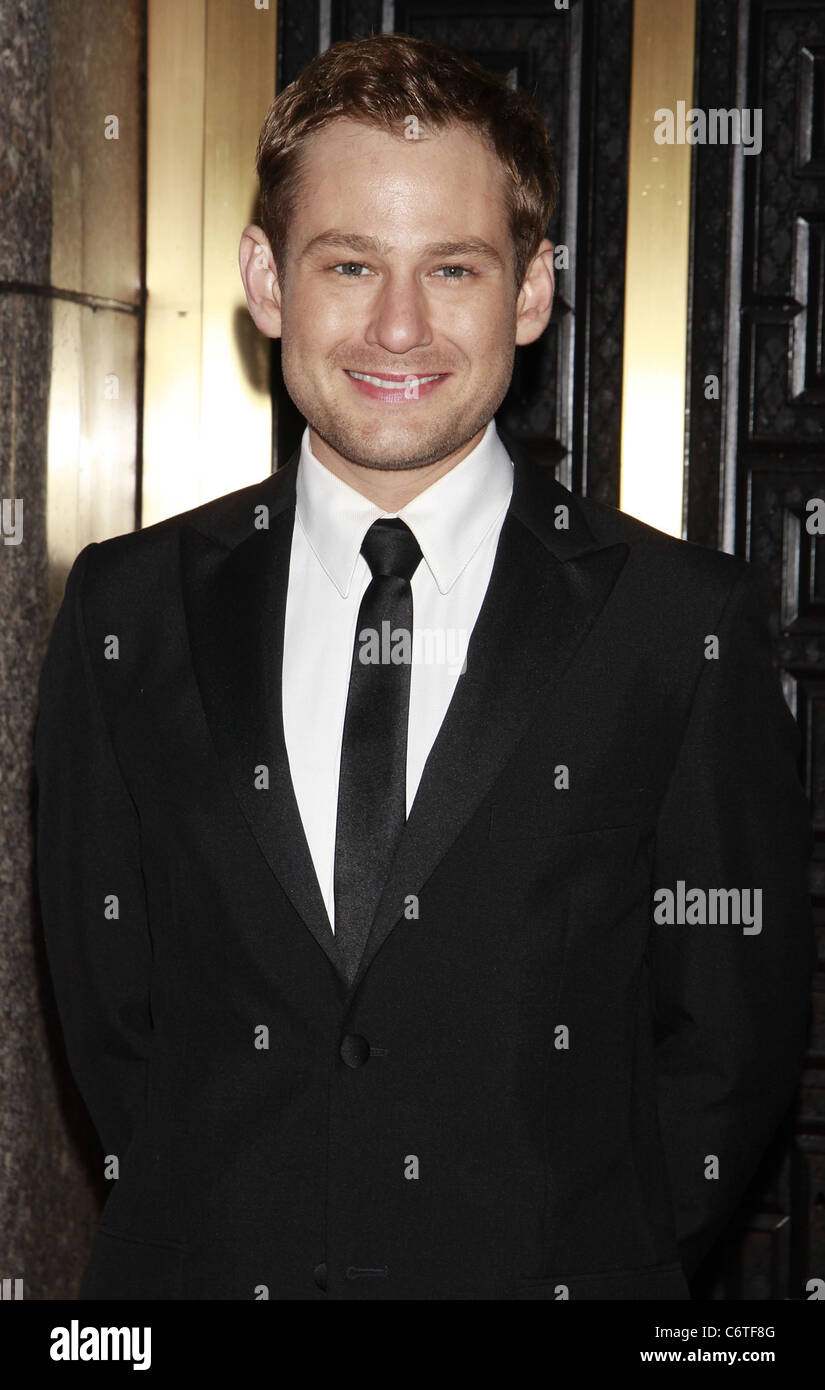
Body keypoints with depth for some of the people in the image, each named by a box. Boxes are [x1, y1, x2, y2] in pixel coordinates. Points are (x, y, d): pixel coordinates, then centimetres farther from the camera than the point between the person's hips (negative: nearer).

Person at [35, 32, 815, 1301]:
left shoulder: (682, 622, -6)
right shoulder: (131, 612, 0)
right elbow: (107, 1004, 3)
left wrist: (586, 1253, -7)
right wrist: (223, 1225, -4)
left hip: (555, 1271, -1)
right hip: (206, 1266, 2)